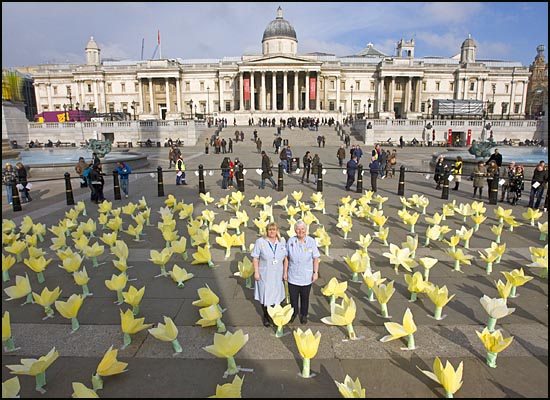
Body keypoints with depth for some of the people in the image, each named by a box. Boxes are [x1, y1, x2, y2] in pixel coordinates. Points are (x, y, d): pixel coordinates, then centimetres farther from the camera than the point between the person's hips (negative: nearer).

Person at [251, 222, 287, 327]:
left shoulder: (282, 241, -3)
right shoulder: (260, 242, -12)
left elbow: (285, 257, 3)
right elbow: (255, 258, -7)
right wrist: (256, 272, -8)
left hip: (277, 275, 2)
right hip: (264, 274, -2)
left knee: (275, 295, 13)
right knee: (265, 295, 11)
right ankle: (265, 316, 33)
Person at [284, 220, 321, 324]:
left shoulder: (311, 241, -10)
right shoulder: (290, 241, -7)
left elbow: (316, 259, -5)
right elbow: (287, 258, 0)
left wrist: (316, 272, -8)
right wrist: (285, 272, 2)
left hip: (306, 277, -1)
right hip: (293, 276, 1)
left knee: (305, 297, 15)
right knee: (293, 296, 15)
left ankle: (304, 315, 37)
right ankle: (294, 313, 40)